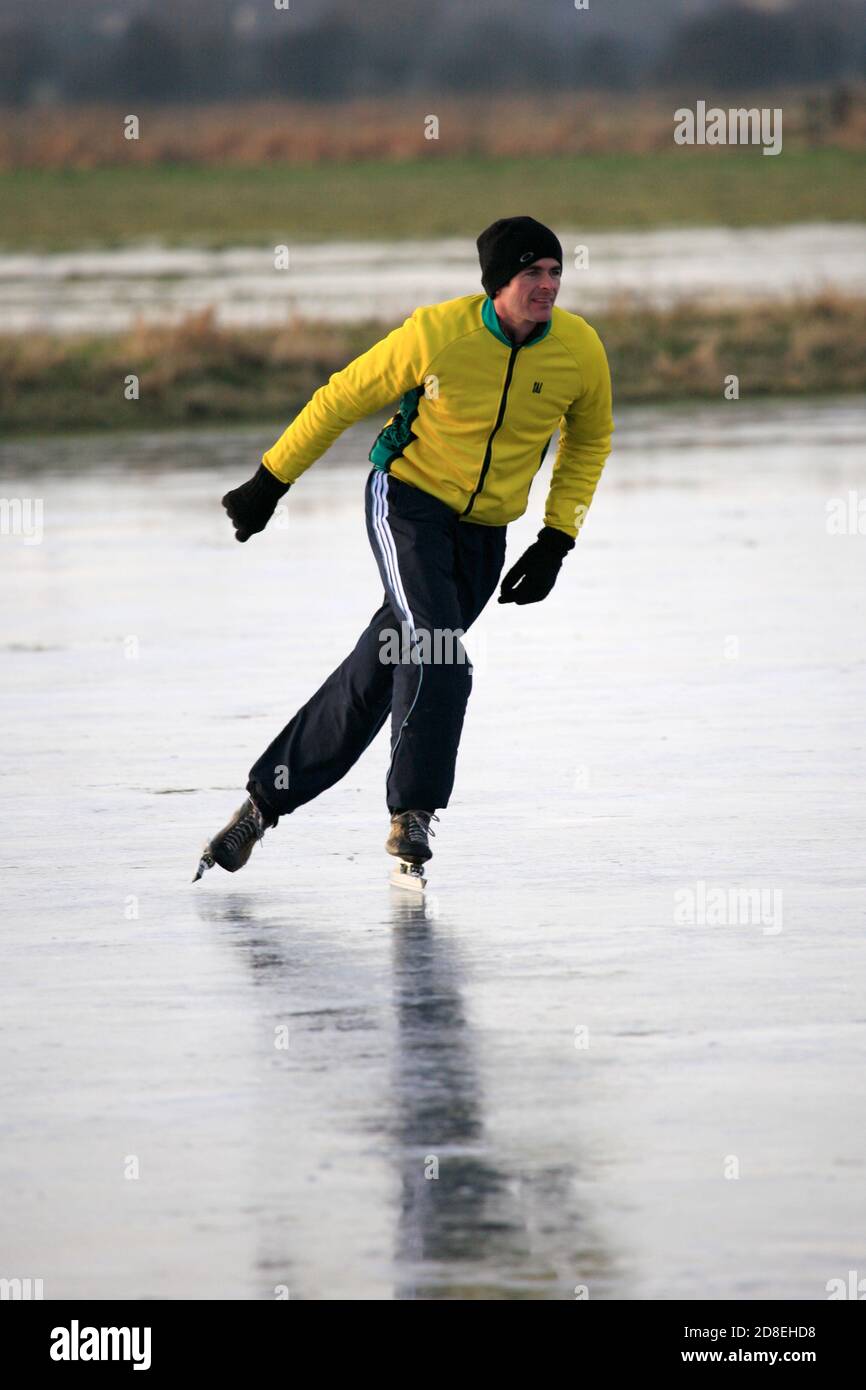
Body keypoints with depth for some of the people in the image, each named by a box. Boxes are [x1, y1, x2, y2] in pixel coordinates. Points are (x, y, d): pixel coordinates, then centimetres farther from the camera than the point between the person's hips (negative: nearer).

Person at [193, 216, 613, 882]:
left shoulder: (580, 349, -9)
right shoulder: (437, 334, -18)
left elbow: (589, 440, 11)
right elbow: (341, 400, -5)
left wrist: (556, 541, 4)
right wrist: (269, 483, -1)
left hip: (483, 535, 4)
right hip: (408, 501, -4)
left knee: (379, 675, 6)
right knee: (435, 654, -25)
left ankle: (267, 798, 18)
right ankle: (413, 810, -12)